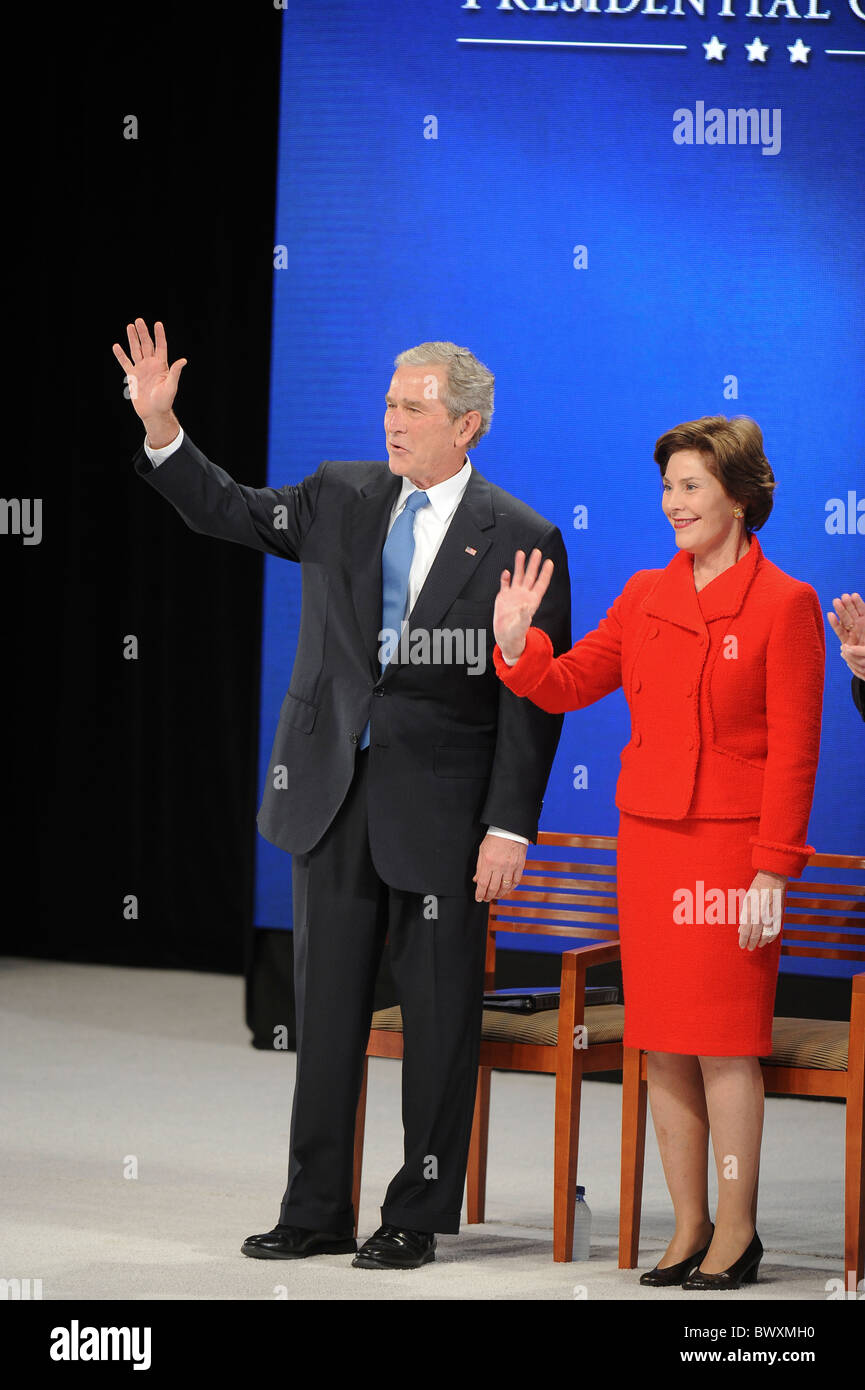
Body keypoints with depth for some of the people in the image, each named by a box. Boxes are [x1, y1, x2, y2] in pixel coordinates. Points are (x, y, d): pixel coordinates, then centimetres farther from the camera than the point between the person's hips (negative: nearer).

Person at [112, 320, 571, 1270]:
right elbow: (231, 512, 11)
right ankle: (316, 1212, 18)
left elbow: (533, 701, -7)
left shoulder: (520, 539, -6)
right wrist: (160, 427, -5)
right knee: (326, 1012, 10)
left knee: (437, 1020, 3)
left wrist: (509, 827, -12)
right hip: (333, 798, 4)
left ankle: (418, 1217, 13)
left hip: (439, 810, -4)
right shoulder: (344, 499, 8)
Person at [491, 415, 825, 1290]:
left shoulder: (783, 605, -7)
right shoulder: (646, 597, 9)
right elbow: (569, 685, 15)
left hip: (729, 847, -5)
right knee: (663, 1045, 8)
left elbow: (793, 752, -9)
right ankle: (689, 1227, 18)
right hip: (647, 841, 6)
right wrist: (516, 643, -5)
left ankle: (736, 1229, 9)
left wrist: (771, 872, -13)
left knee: (724, 1042, -3)